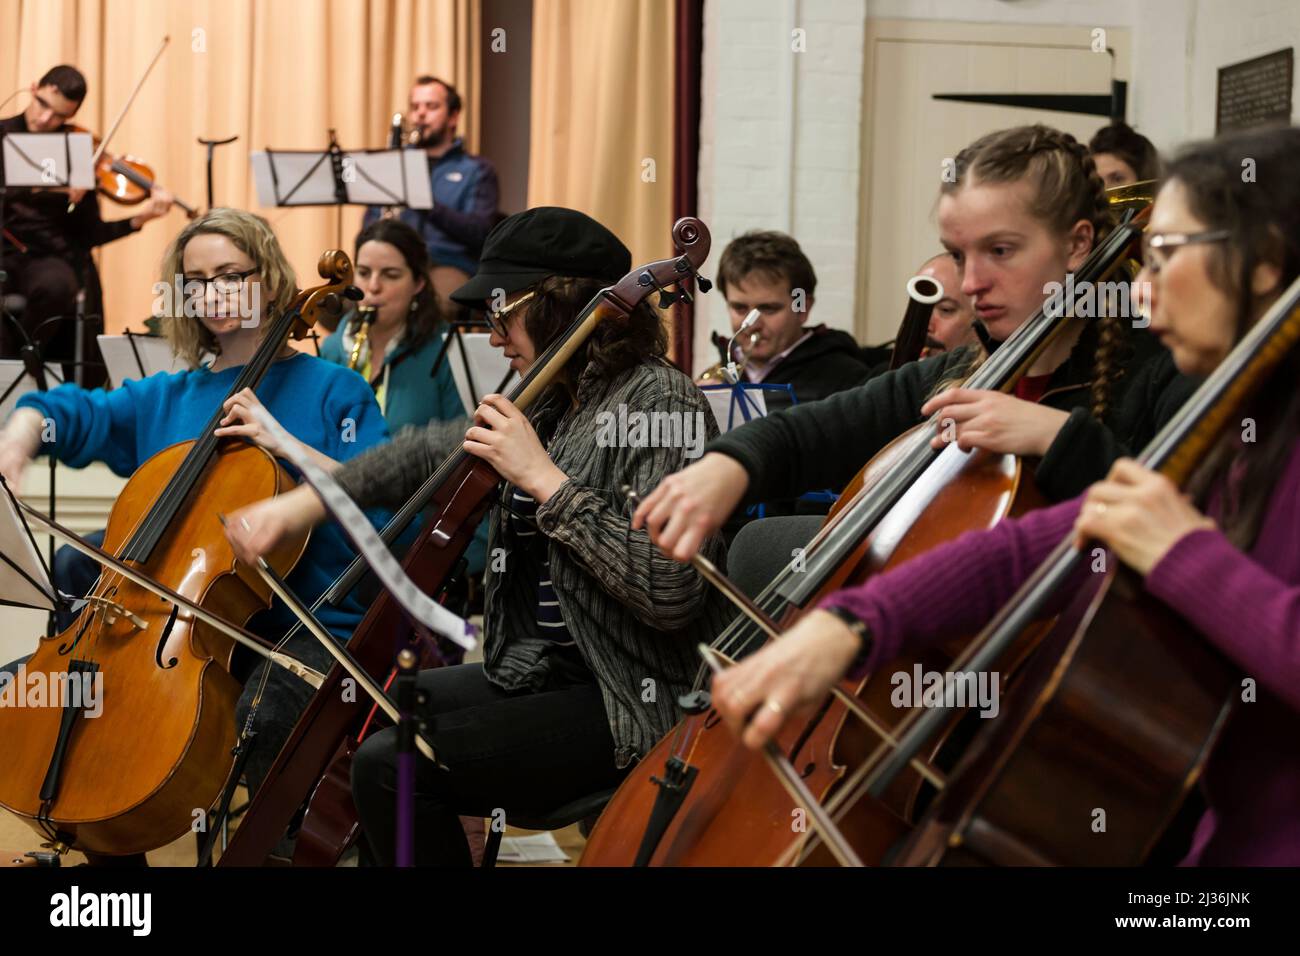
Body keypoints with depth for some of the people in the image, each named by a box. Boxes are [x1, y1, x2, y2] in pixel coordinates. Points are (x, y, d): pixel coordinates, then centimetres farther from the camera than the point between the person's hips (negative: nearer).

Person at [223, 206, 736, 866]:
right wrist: (304, 503, 13)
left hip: (629, 708, -10)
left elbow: (670, 594, -27)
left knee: (390, 764, -20)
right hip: (538, 675, 10)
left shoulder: (658, 404, -17)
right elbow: (431, 456, 22)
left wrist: (544, 479, -23)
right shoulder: (552, 404, 8)